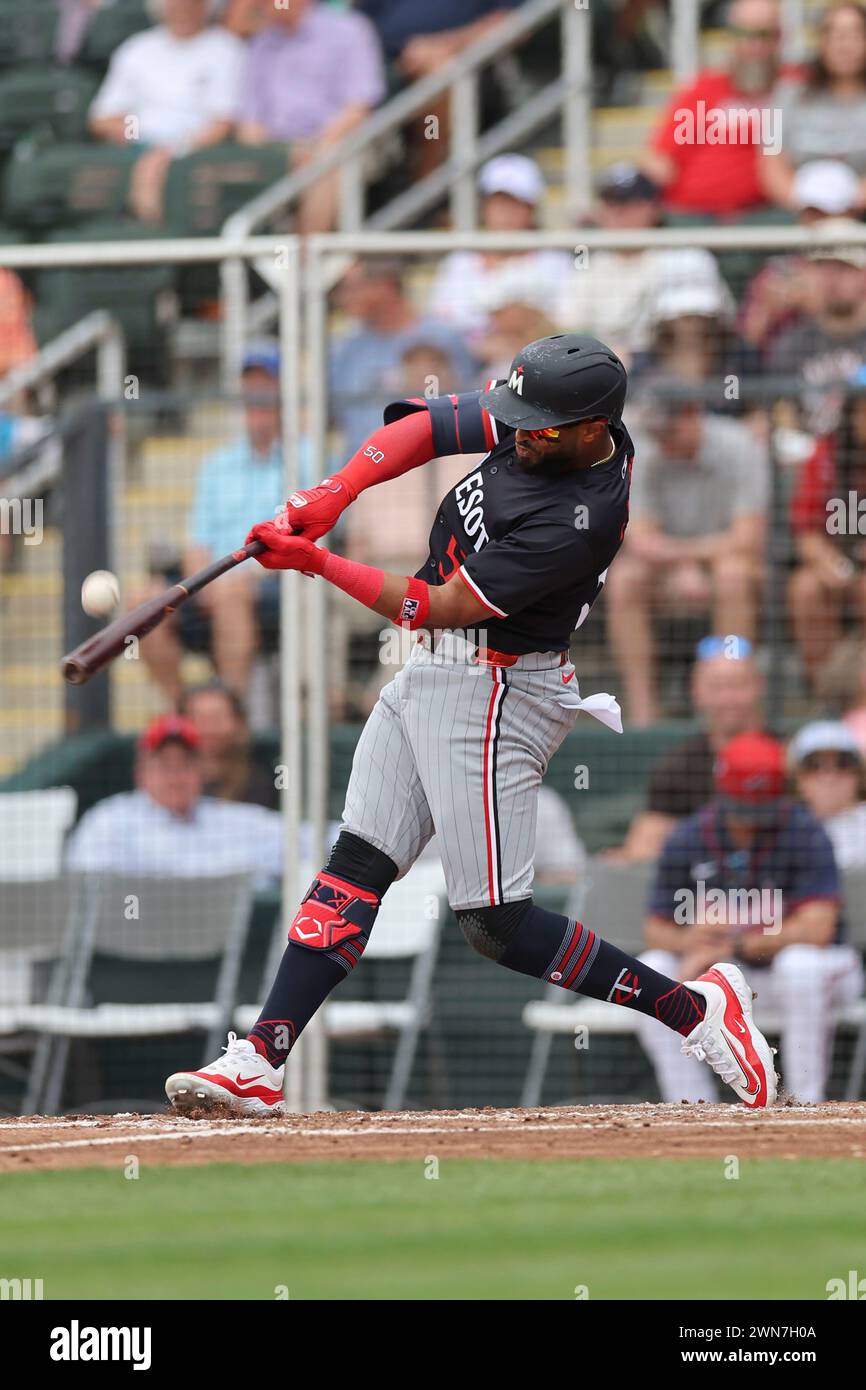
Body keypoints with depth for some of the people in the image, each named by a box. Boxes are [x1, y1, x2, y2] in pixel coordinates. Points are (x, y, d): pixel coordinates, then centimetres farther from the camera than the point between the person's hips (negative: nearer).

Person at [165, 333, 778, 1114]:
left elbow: (439, 608, -22)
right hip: (429, 679, 9)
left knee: (496, 926, -6)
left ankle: (696, 1008, 4)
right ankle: (258, 1065, 1)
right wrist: (337, 492, -14)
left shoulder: (580, 521, -27)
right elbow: (427, 427, 2)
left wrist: (318, 565, -19)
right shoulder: (549, 423, -3)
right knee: (358, 865, 3)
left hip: (495, 695, -9)